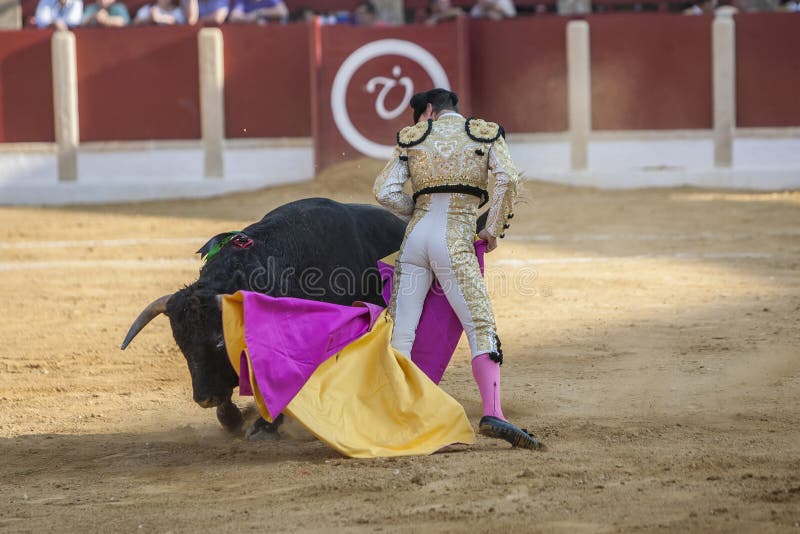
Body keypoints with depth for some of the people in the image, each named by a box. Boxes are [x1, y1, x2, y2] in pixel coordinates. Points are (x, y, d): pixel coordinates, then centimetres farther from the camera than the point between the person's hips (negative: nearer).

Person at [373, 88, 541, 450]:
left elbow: (385, 192, 5)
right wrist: (494, 229, 0)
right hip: (454, 243, -3)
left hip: (415, 237, 3)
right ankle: (492, 414, -25)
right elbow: (507, 179, -9)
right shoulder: (485, 135, 9)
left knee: (401, 333, 4)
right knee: (482, 328, -7)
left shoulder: (412, 139, 13)